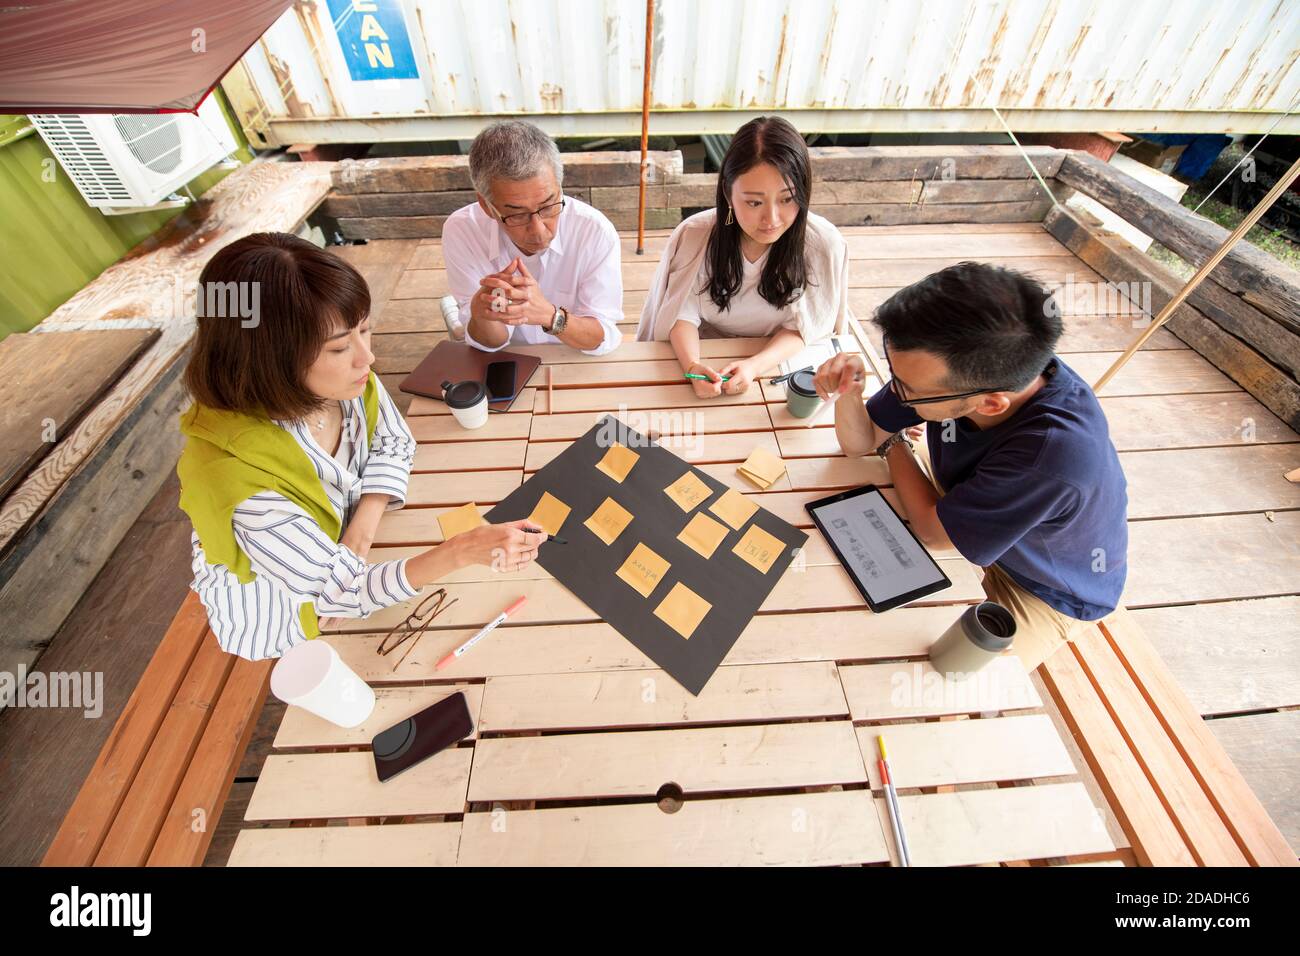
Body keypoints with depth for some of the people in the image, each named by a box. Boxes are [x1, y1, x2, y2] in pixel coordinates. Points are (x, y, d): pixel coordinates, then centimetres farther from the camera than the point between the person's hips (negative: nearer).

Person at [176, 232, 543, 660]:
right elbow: (343, 592, -31)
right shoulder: (236, 484, -38)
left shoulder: (342, 380, -23)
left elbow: (394, 445, -6)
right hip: (282, 609, -4)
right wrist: (461, 550, -42)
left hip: (352, 547, 4)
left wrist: (362, 530, -20)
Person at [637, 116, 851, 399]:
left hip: (778, 363, 0)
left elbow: (800, 328, -10)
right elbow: (683, 313, -11)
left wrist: (754, 366, -28)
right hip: (707, 360, 1)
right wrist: (692, 366, -32)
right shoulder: (695, 234, -15)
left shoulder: (825, 245, -15)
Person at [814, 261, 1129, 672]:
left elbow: (933, 531, -27)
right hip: (972, 519, 5)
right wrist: (849, 391, -33)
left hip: (1049, 592, -5)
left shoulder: (1059, 453, -42)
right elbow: (860, 441, -12)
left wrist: (895, 445, -13)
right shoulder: (954, 365, -25)